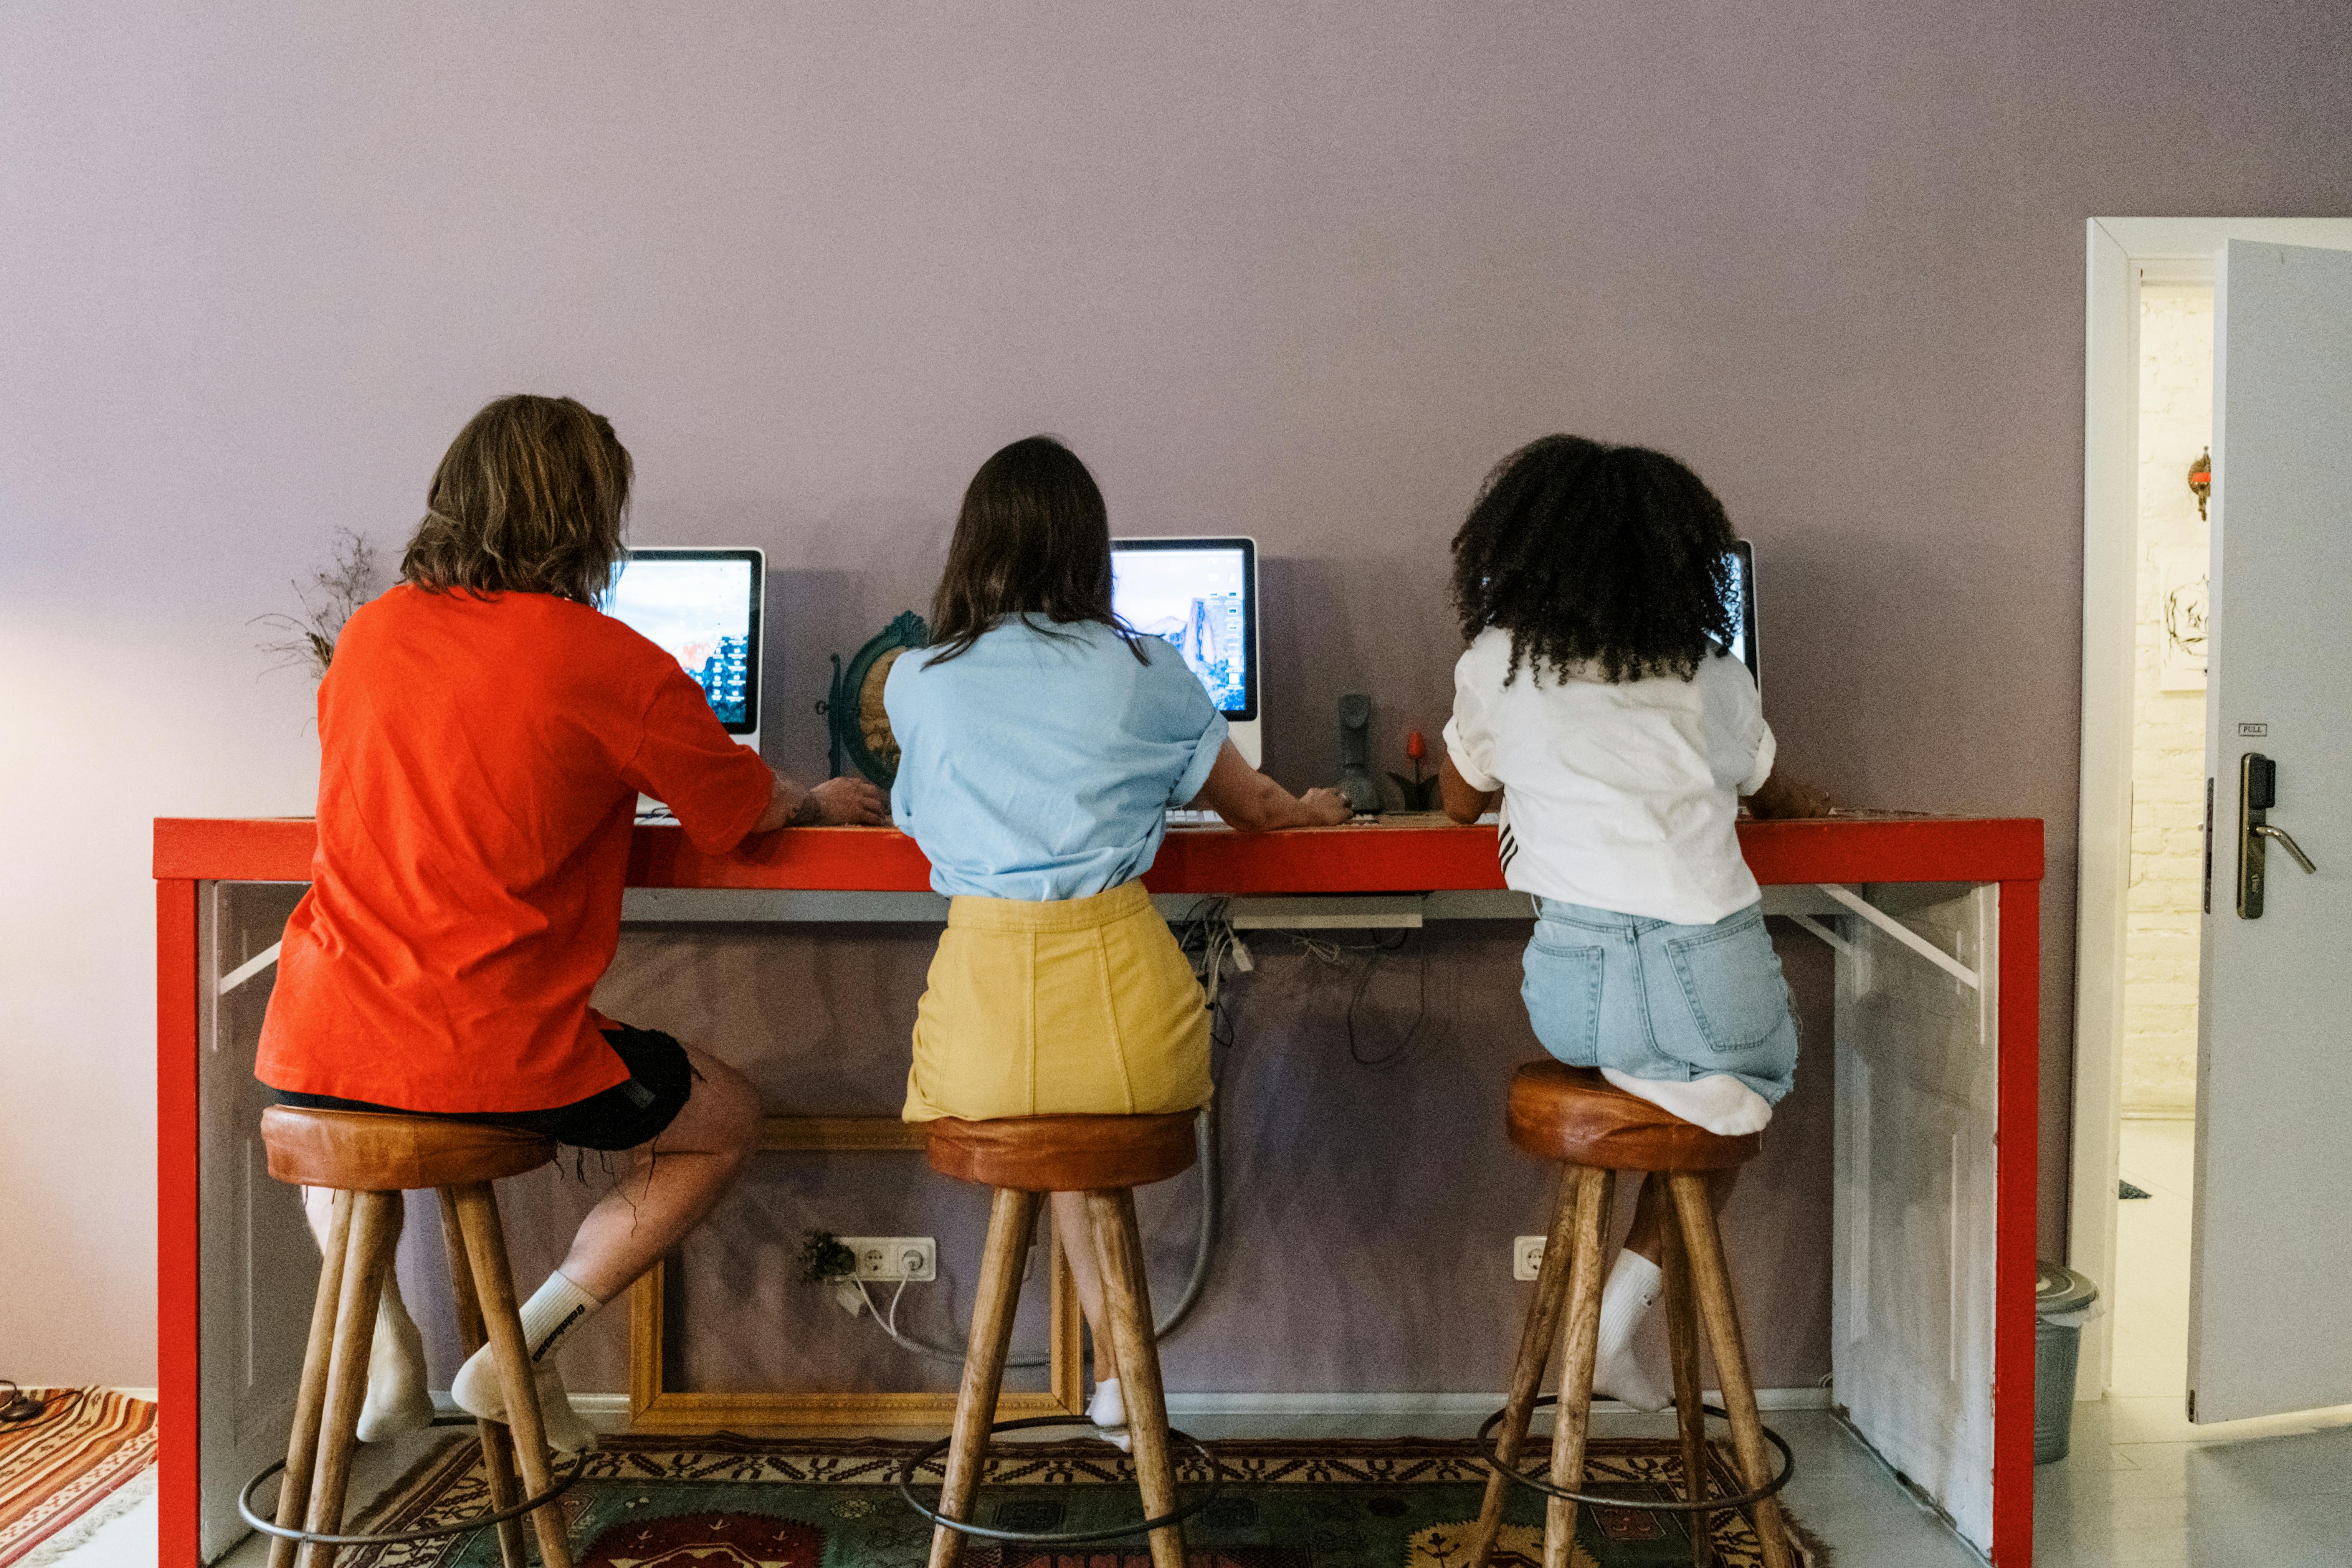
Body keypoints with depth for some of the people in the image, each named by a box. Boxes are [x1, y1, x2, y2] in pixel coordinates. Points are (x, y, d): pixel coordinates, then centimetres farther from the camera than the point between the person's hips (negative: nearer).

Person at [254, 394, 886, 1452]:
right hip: (494, 1058, -5)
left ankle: (382, 1349, 24)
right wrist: (821, 801, 29)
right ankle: (524, 1350, 13)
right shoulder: (615, 665, -8)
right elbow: (749, 809, 6)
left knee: (330, 1115, 41)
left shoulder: (367, 632, 8)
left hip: (316, 1047, 6)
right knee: (726, 1119, 19)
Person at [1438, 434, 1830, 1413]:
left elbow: (1459, 803, 25)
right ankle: (1633, 1286, 11)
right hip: (1710, 983, -1)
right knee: (1753, 1074, 29)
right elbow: (1769, 794, 30)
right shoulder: (1711, 679, 9)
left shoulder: (1493, 668, 6)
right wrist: (1806, 805, 54)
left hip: (1574, 991, 1)